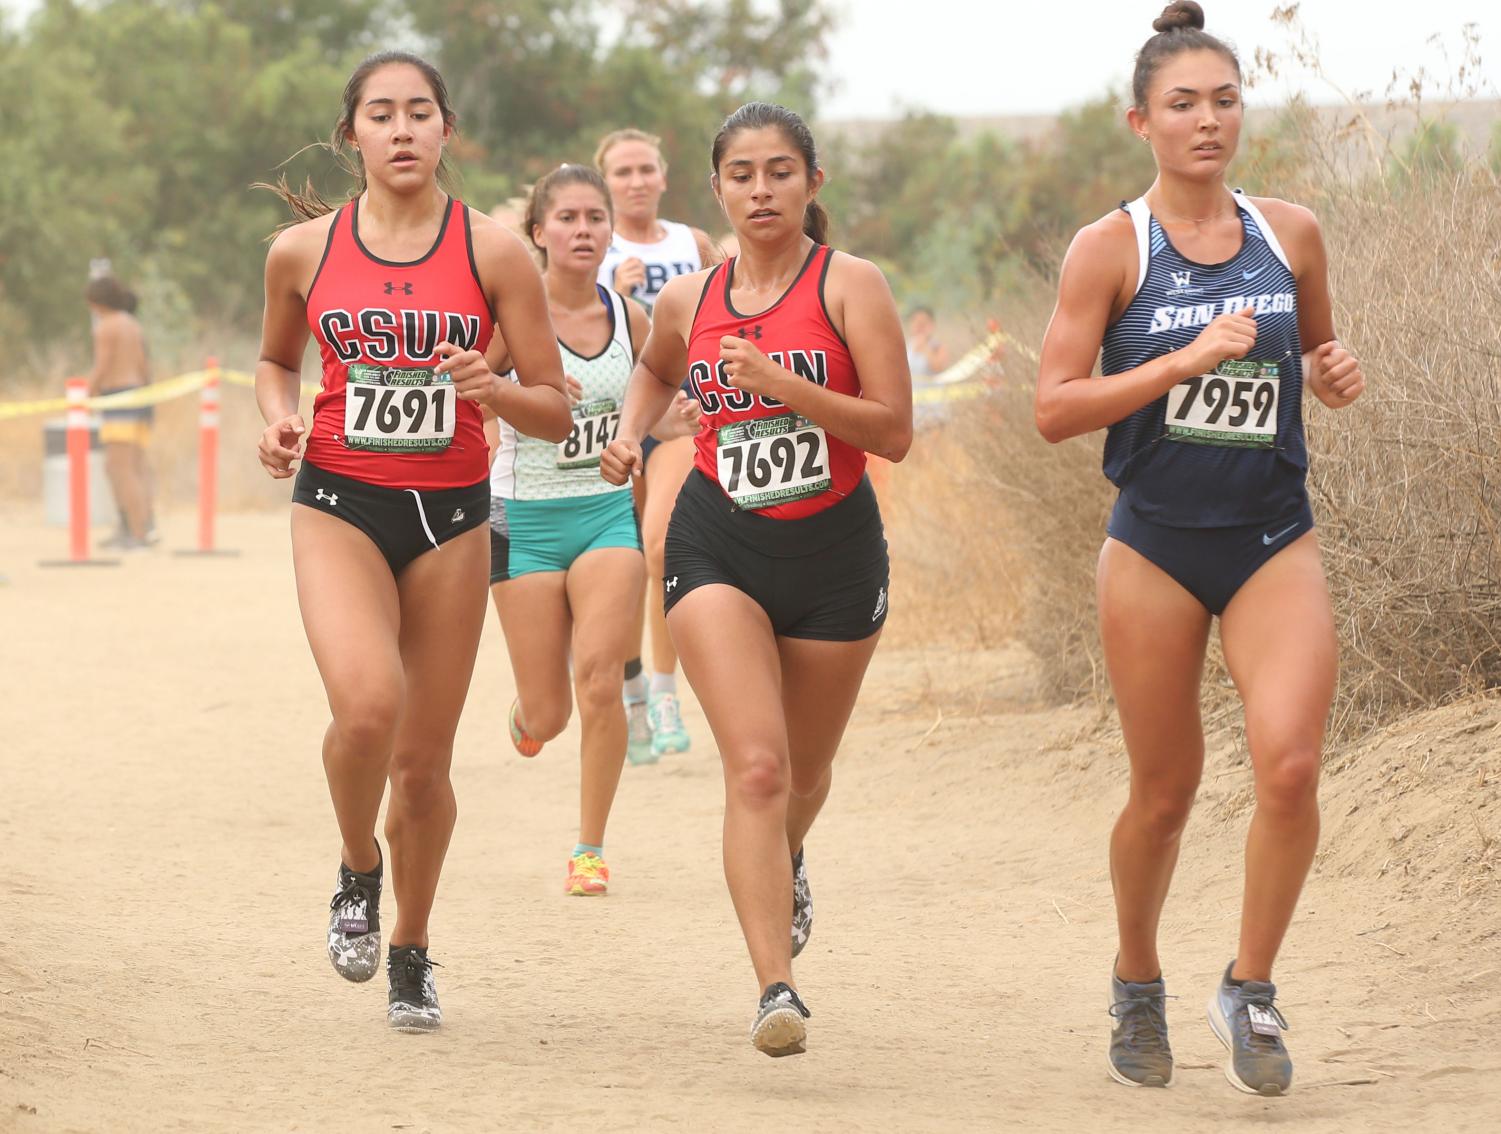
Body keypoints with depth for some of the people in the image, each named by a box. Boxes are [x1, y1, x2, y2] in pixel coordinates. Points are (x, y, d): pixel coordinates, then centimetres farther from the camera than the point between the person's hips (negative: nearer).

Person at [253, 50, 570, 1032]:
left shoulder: (493, 251, -2)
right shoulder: (304, 250, 2)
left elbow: (556, 413, 0)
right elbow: (276, 360, 21)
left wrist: (490, 388, -21)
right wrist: (279, 418, 0)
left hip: (452, 515, 1)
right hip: (340, 505, -1)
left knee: (424, 759, 5)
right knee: (367, 703, -26)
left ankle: (411, 948, 29)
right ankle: (358, 872, 4)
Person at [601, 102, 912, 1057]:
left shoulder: (851, 285, -7)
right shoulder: (689, 300, 4)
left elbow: (895, 432, -14)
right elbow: (656, 372, 29)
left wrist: (785, 384, -24)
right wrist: (631, 436, 9)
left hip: (834, 548, 0)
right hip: (717, 547, 0)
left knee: (805, 771, 17)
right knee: (756, 765, -17)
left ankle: (786, 862, 54)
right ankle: (777, 987, -22)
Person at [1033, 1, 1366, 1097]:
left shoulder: (1291, 234, 5)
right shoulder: (1111, 248, -5)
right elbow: (1056, 407, -10)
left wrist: (1336, 372, -3)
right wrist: (1186, 359, -19)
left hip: (1276, 542, 2)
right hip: (1158, 545, -2)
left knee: (1290, 763, -17)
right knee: (1166, 789, 6)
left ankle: (1252, 989, 1)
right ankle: (1138, 982, 32)